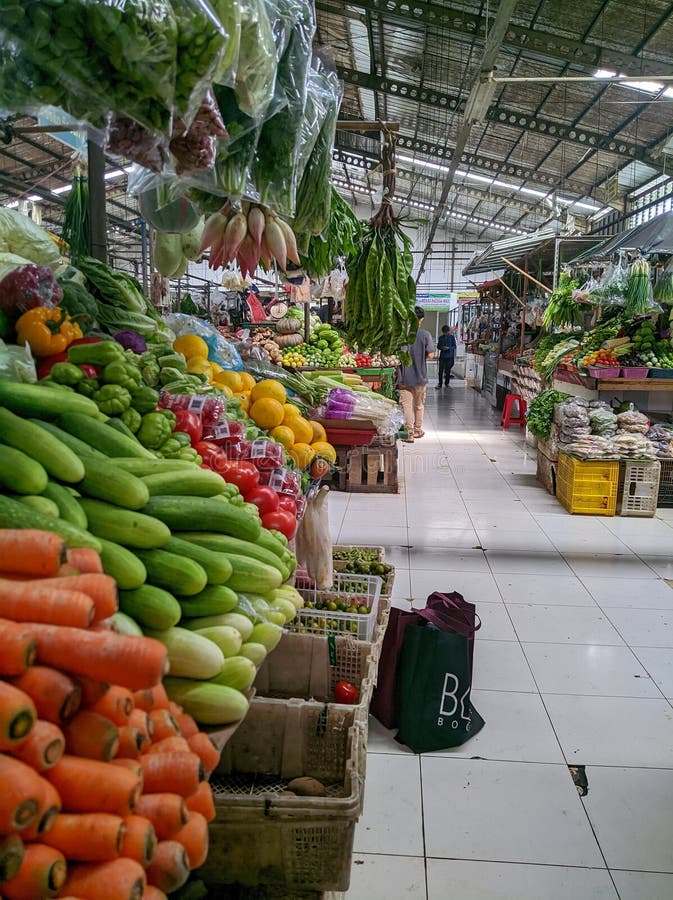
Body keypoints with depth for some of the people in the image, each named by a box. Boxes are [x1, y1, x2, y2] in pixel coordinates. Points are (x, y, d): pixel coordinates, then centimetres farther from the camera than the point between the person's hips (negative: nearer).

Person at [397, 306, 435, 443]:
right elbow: (431, 355, -9)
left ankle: (410, 433, -5)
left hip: (404, 376, -1)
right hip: (420, 376, 1)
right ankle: (418, 430, 28)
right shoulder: (425, 334, -7)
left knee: (406, 405, 1)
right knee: (419, 405, 17)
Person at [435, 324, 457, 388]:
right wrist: (442, 348, -13)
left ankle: (447, 383, 19)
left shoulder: (452, 337, 0)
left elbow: (454, 346, 1)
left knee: (448, 370, 5)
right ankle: (440, 384, 2)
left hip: (449, 356, -1)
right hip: (442, 356, 1)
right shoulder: (441, 338, 5)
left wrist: (448, 348, -16)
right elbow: (438, 346, 9)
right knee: (441, 370, -3)